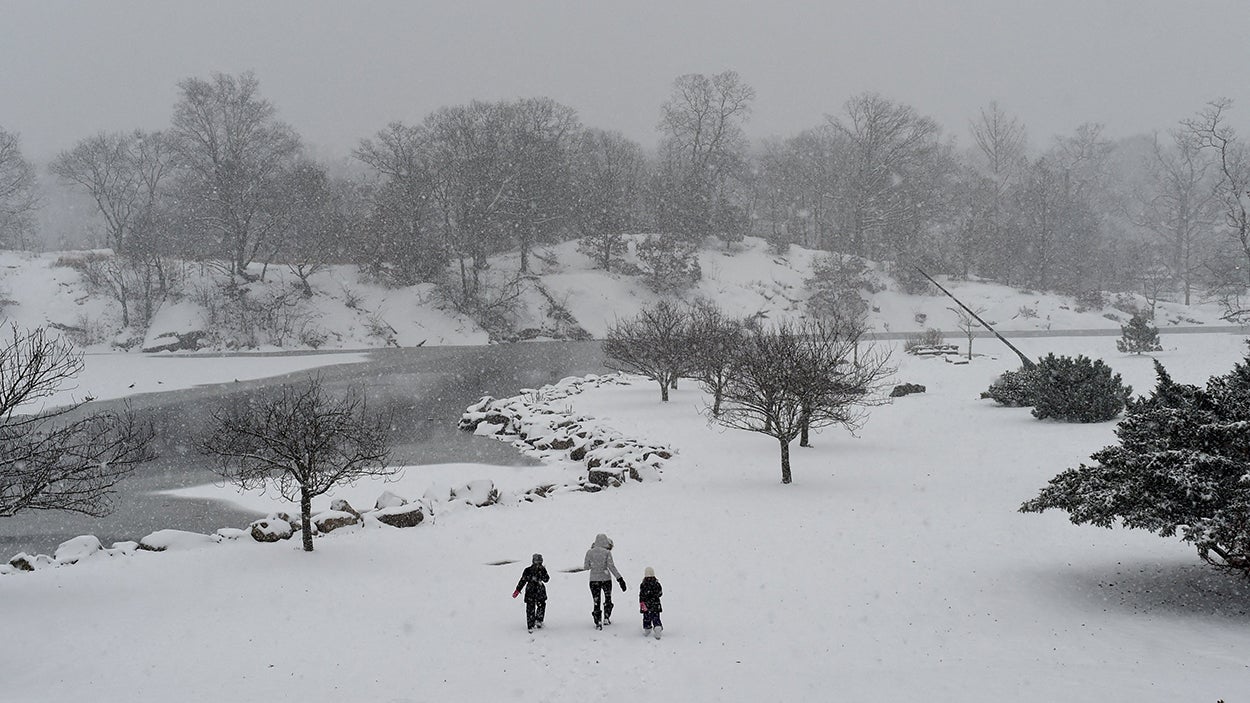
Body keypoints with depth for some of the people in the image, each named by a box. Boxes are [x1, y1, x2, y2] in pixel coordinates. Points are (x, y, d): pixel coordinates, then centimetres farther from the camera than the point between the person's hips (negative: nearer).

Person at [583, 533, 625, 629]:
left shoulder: (589, 552, -2)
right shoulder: (607, 552, -8)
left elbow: (586, 567, 2)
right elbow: (611, 566, -14)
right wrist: (619, 579, -12)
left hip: (594, 580, 1)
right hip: (606, 578, -1)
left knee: (596, 602, 6)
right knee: (608, 599, 23)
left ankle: (598, 622, -3)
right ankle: (606, 618, 22)